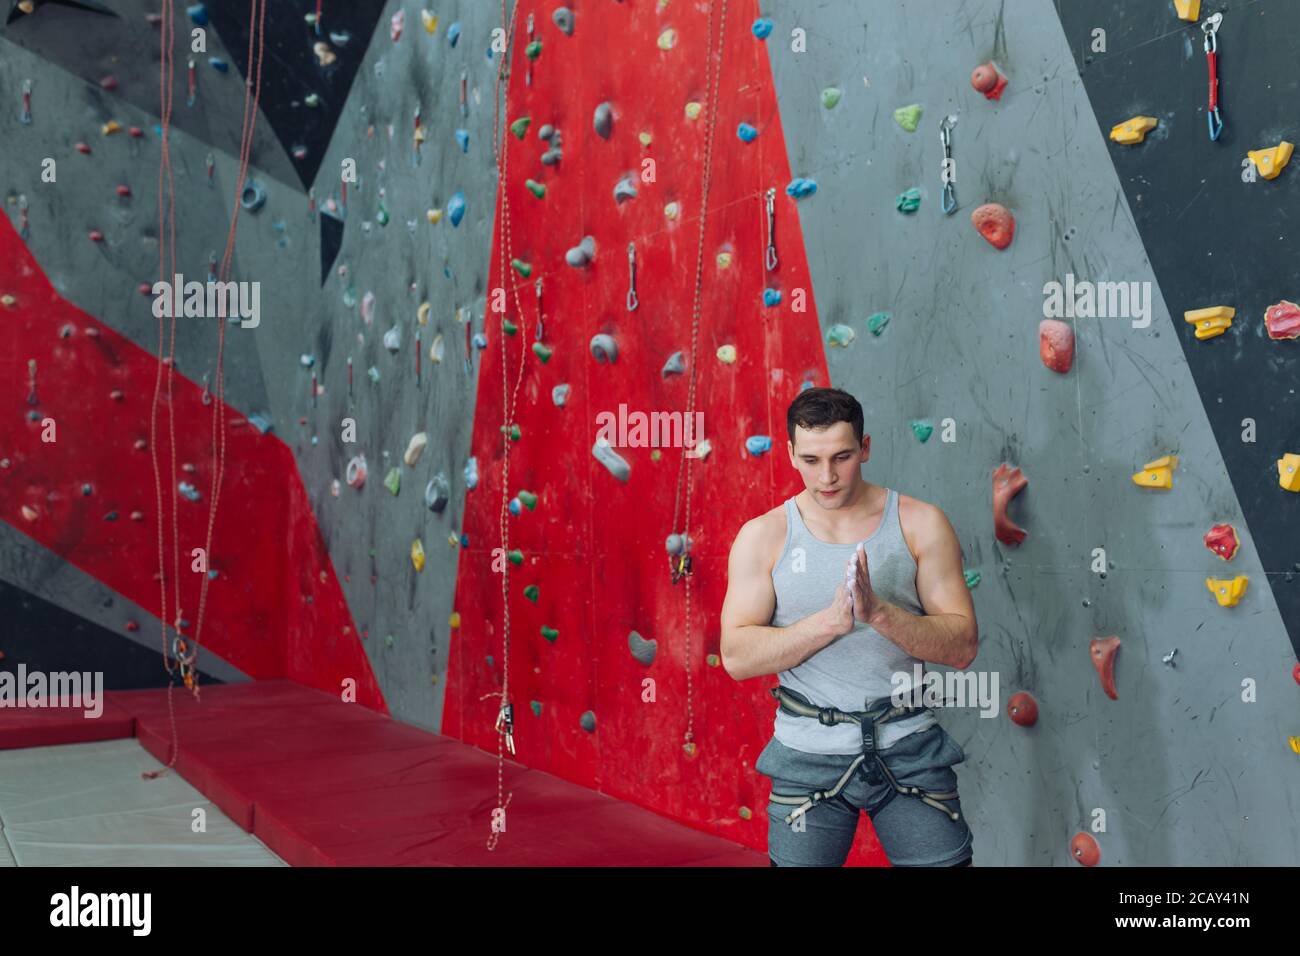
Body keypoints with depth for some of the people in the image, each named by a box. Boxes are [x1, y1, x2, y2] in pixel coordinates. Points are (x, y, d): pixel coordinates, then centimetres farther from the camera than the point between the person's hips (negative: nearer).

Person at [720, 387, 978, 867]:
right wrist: (831, 620, -22)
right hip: (808, 753, 0)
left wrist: (880, 612, -22)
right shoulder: (763, 536, -2)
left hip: (908, 747, 0)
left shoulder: (919, 523, -2)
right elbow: (737, 656, -10)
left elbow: (963, 645, -6)